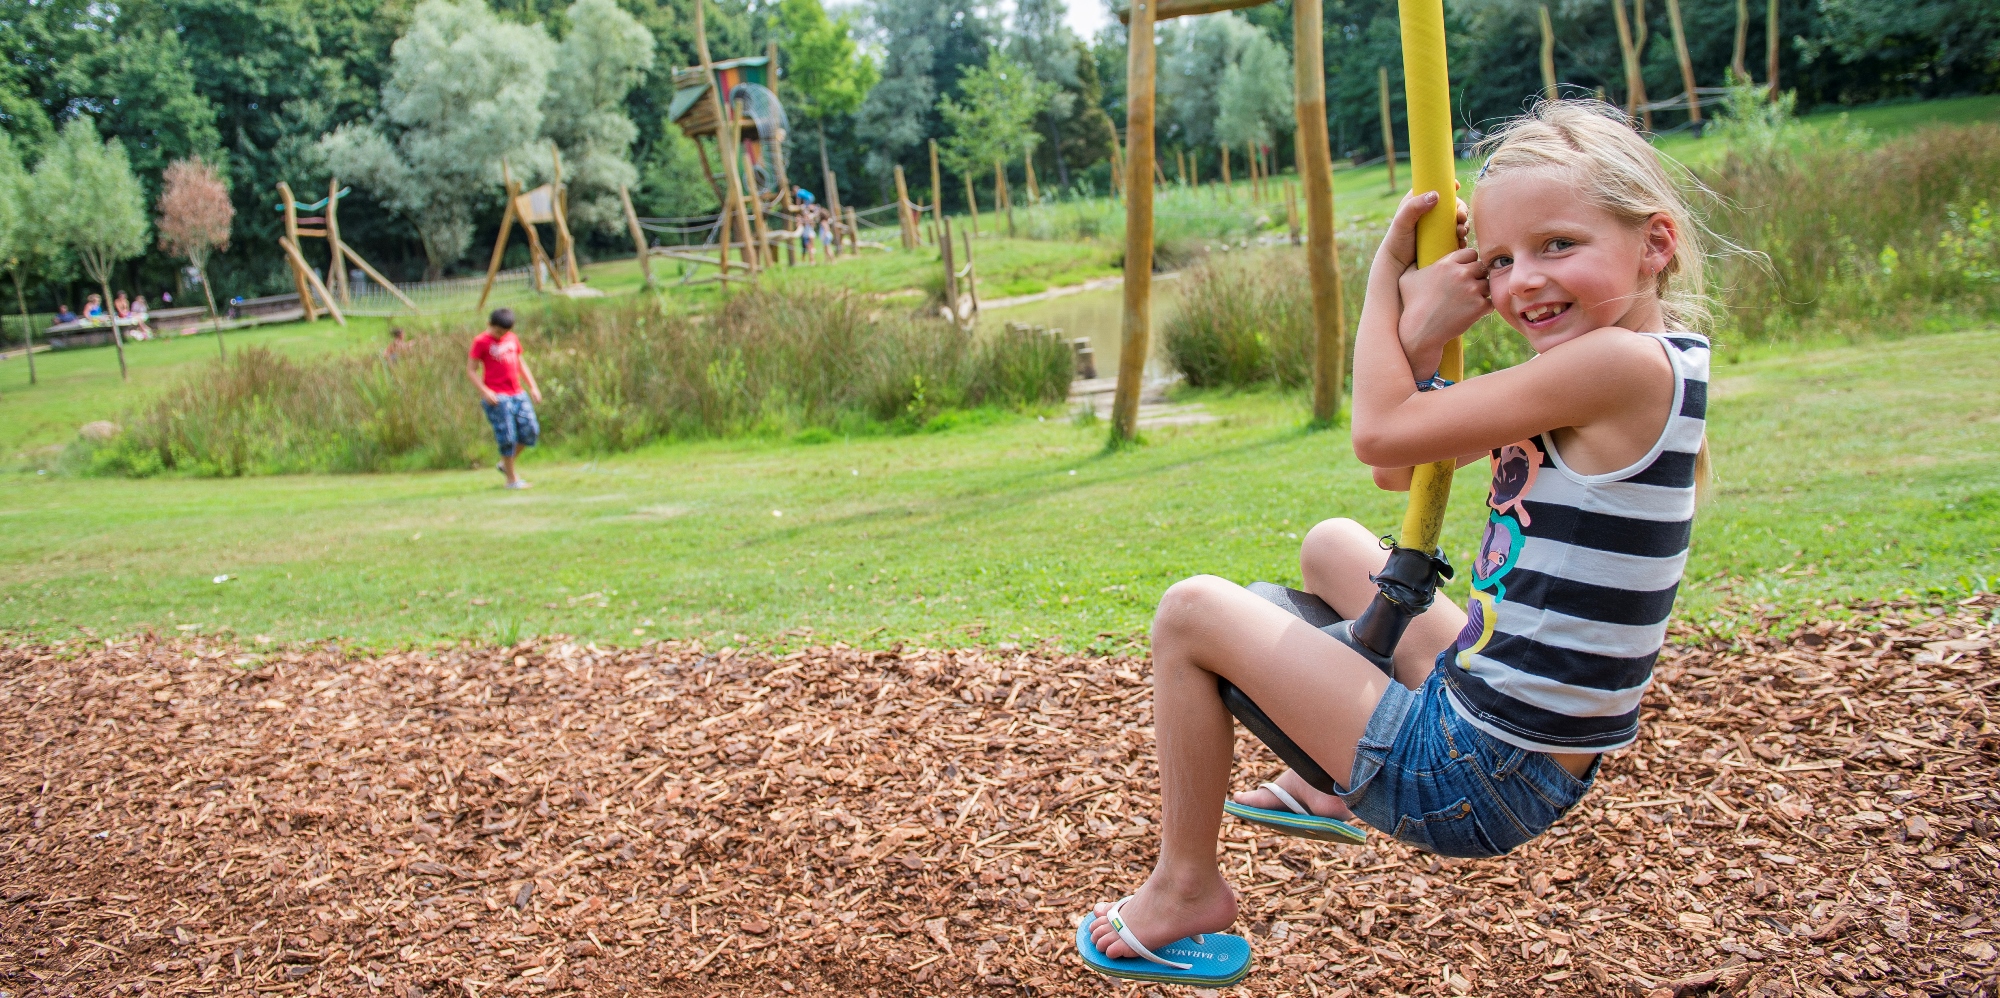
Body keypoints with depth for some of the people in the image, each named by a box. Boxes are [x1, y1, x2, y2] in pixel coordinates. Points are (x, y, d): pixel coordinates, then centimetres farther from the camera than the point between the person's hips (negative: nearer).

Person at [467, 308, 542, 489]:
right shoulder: (481, 342, -4)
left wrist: (532, 387, 15)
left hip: (518, 394, 6)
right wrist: (485, 391, -17)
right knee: (507, 437, -7)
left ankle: (505, 464, 21)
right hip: (497, 398, -6)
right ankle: (511, 479, 5)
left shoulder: (512, 338, 14)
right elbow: (470, 370, -5)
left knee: (531, 430, 1)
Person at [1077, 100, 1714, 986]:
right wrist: (1425, 334, -8)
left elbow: (1381, 433, -20)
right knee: (1332, 545, 29)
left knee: (1193, 612, 0)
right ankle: (1325, 786, 43)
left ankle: (1185, 892, 15)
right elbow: (1396, 469, 8)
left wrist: (1388, 274, -5)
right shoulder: (1584, 380, 6)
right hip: (1529, 757, 10)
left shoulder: (1627, 362, -23)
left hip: (1470, 783, -10)